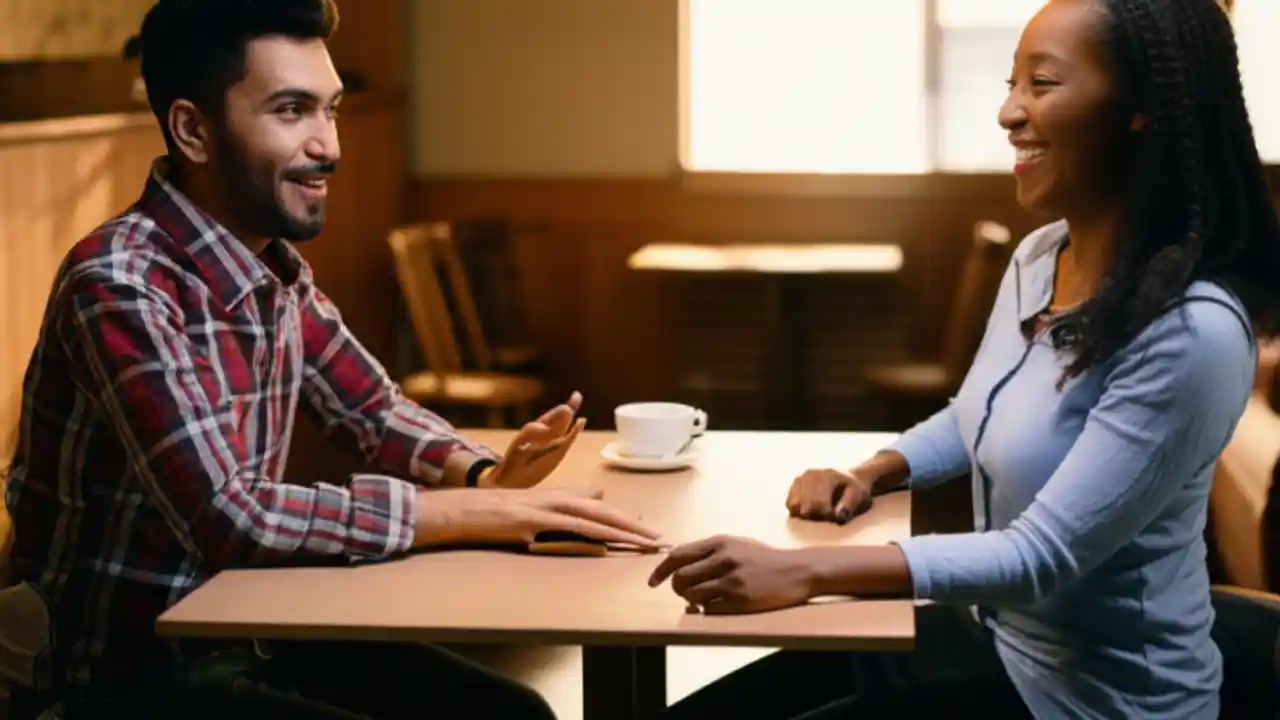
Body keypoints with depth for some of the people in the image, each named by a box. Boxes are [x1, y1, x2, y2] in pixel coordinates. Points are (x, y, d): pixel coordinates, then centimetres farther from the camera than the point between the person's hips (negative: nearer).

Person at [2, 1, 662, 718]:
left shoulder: (279, 268, 4)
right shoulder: (120, 283, -22)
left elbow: (378, 410, 16)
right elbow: (227, 516, -29)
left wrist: (483, 473, -6)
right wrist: (480, 510, -25)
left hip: (247, 631, 8)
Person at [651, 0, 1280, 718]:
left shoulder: (1191, 332, -26)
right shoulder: (1039, 255, 1)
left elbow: (1044, 555, -29)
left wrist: (804, 572, -34)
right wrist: (871, 473, 0)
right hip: (991, 631, 8)